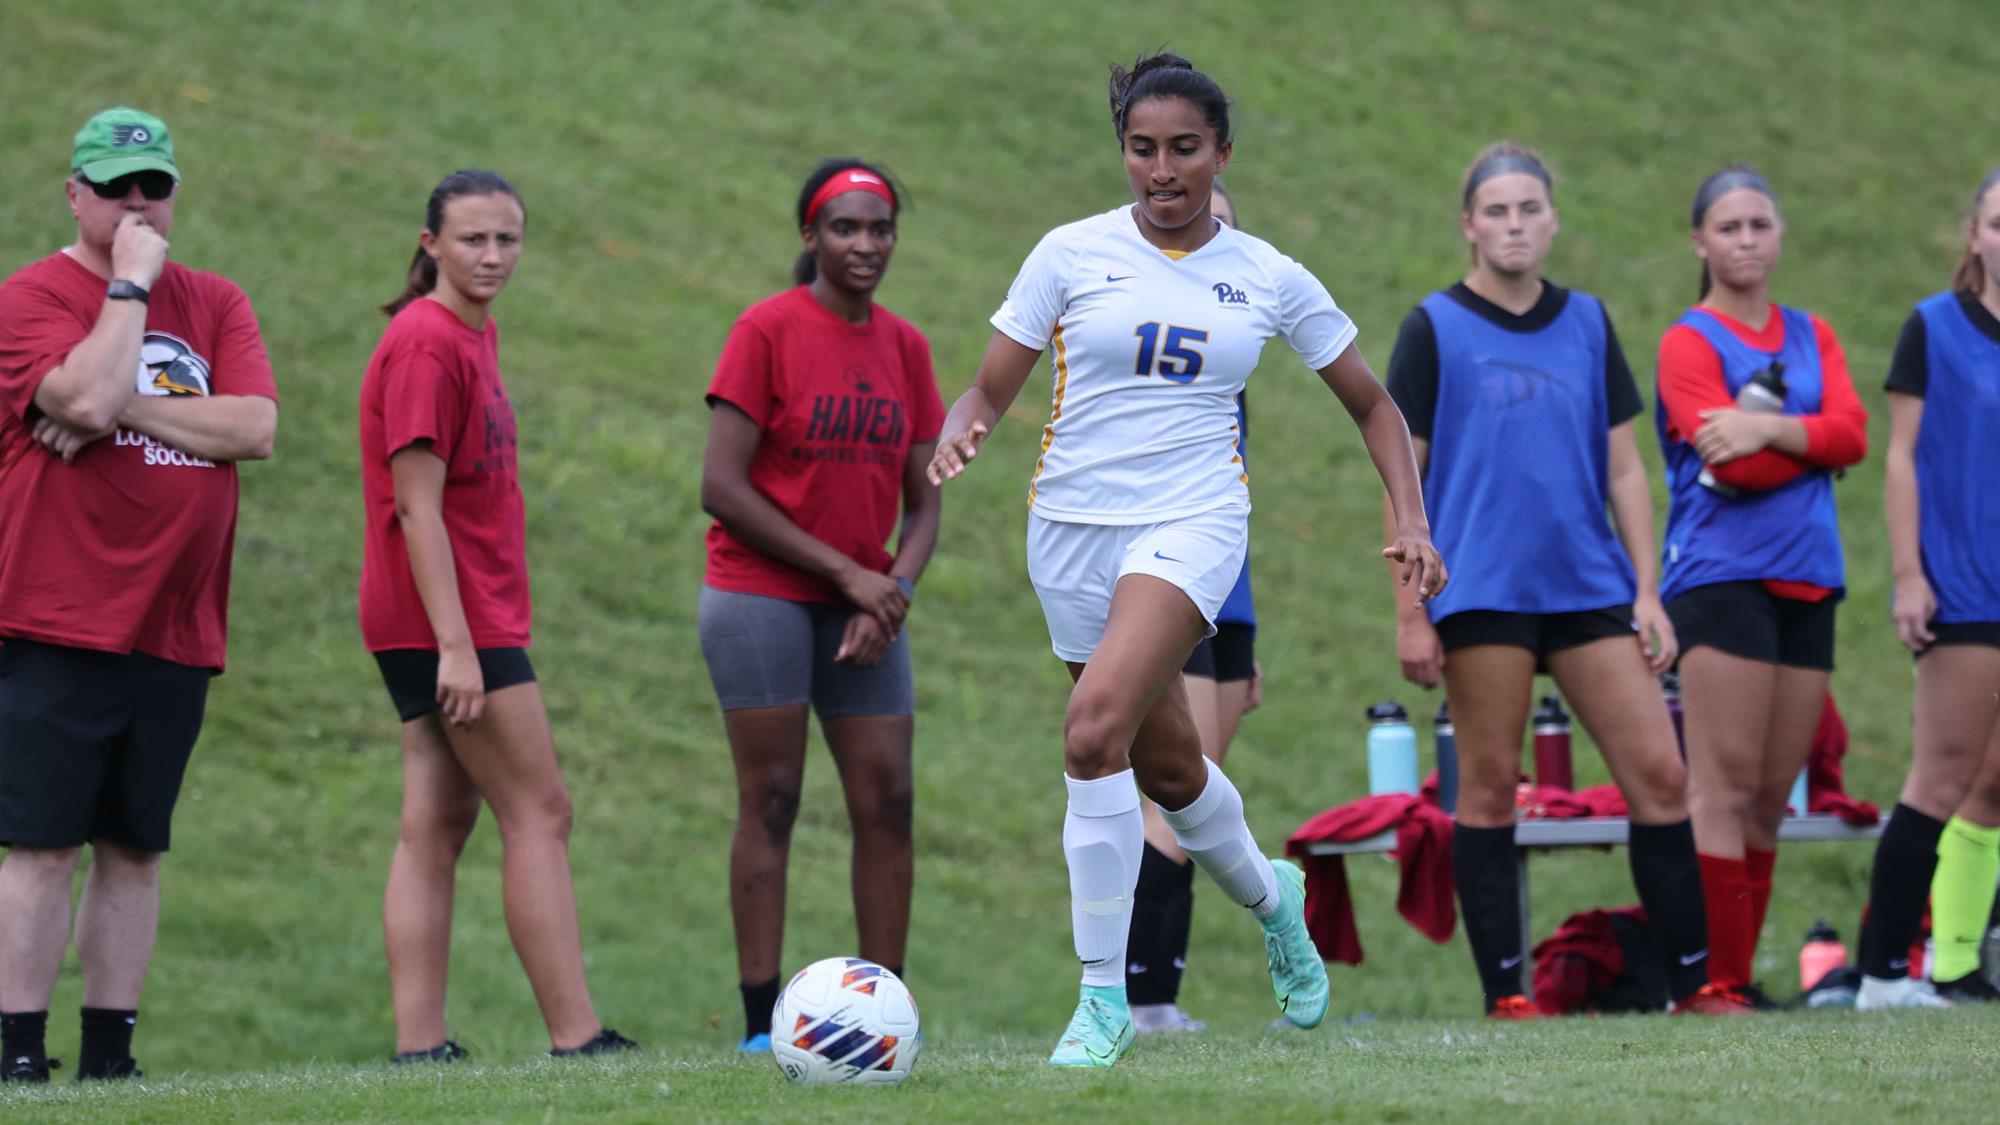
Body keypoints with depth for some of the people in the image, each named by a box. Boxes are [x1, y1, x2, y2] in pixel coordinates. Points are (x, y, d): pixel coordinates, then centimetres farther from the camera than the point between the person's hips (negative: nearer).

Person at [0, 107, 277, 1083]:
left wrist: (121, 410, -10)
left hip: (177, 630, 5)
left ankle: (109, 1058, 12)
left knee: (135, 849, 8)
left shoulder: (216, 305, 13)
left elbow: (255, 427, -2)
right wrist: (131, 284, -11)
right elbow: (84, 395, -21)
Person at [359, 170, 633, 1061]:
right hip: (447, 619, -9)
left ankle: (419, 1045, 4)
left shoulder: (473, 335, 15)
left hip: (474, 616, 9)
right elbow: (416, 505, -18)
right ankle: (575, 1037, -8)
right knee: (539, 812, -8)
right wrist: (456, 644, -22)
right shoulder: (425, 342, -14)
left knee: (438, 823, 5)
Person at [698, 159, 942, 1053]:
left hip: (862, 603, 5)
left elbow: (922, 503, 10)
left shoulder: (905, 348, 8)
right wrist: (847, 573, -14)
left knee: (888, 803, 0)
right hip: (762, 596, -5)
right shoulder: (767, 330, -8)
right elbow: (722, 487, -13)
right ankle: (761, 1027, -6)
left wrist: (891, 594, -9)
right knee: (770, 802, -6)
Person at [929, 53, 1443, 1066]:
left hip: (1191, 524, -2)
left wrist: (1411, 520, 0)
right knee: (1166, 765, 14)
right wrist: (956, 439, -19)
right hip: (1072, 526, 3)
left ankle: (1103, 997, -18)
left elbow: (1371, 404, 13)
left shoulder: (1268, 278, 3)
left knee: (1095, 726, -25)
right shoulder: (1073, 253, 1)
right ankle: (1267, 897, 47)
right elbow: (990, 390, 4)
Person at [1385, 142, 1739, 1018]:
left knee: (1659, 774, -2)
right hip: (1481, 590, -3)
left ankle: (1693, 985, 4)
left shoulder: (1587, 323, 12)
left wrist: (1648, 591, 7)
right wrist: (1409, 613, -5)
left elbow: (1623, 469, 14)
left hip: (1590, 586, 4)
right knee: (1489, 787, -2)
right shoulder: (1435, 328, 2)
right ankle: (1506, 996, 4)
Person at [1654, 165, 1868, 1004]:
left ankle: (1740, 978, 9)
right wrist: (1813, 445, -2)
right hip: (1723, 577, -6)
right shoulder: (1689, 343, -1)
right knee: (1725, 785, -12)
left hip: (1806, 582, 6)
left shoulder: (1812, 338, 17)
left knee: (1771, 797, 6)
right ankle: (1717, 987, -14)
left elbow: (1852, 433, -1)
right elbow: (1735, 468, -14)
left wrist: (1768, 431, -15)